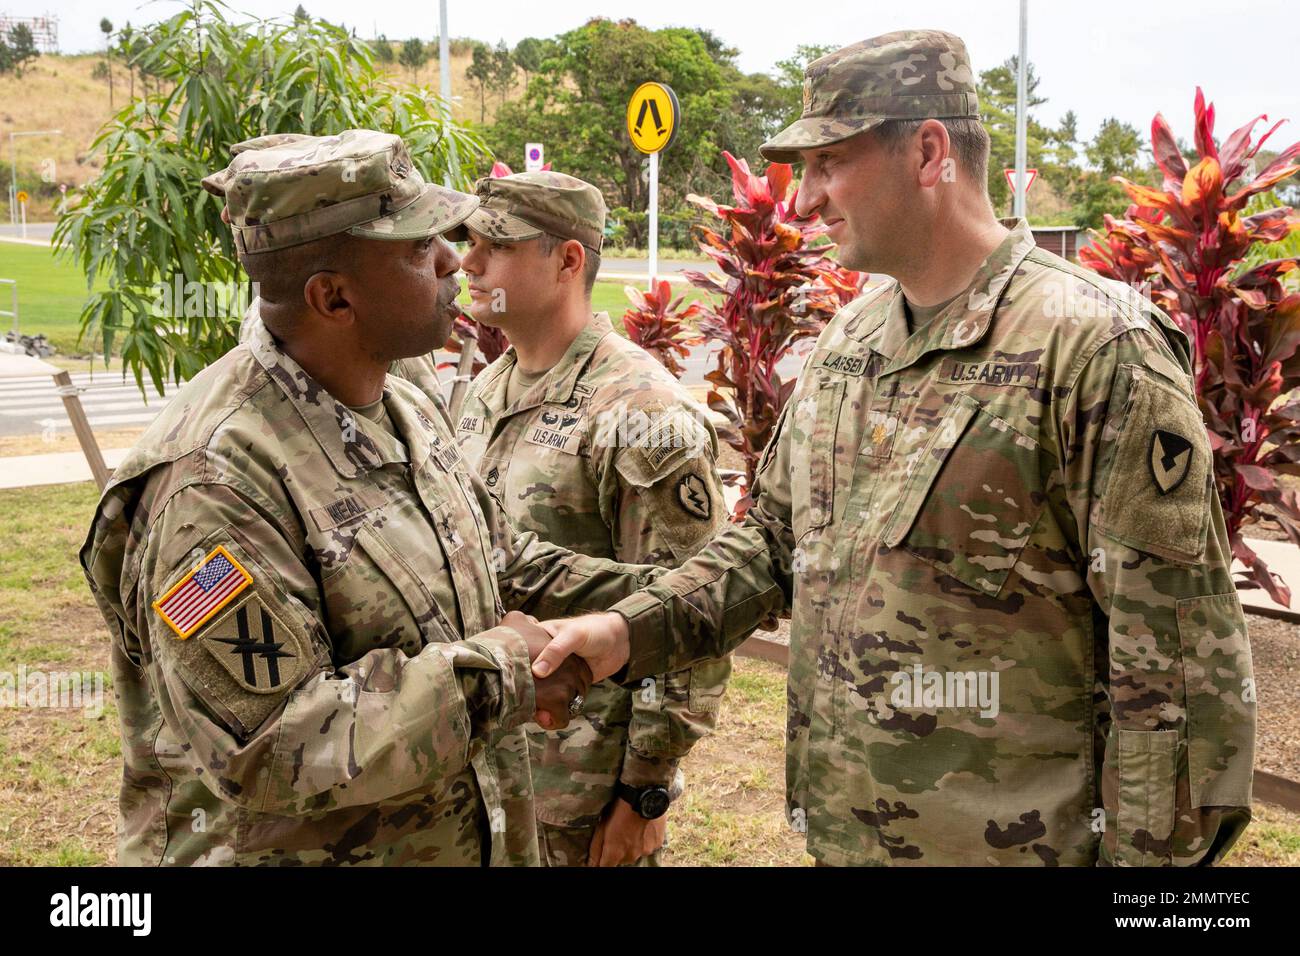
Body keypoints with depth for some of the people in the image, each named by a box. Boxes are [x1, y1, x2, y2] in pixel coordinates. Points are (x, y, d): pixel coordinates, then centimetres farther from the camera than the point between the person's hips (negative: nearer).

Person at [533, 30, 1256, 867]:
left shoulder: (1098, 346, -17)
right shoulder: (849, 340, 6)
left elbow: (1179, 661, -16)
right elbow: (776, 536, 14)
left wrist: (1155, 852, -14)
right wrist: (633, 631, 0)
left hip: (1008, 839, -7)